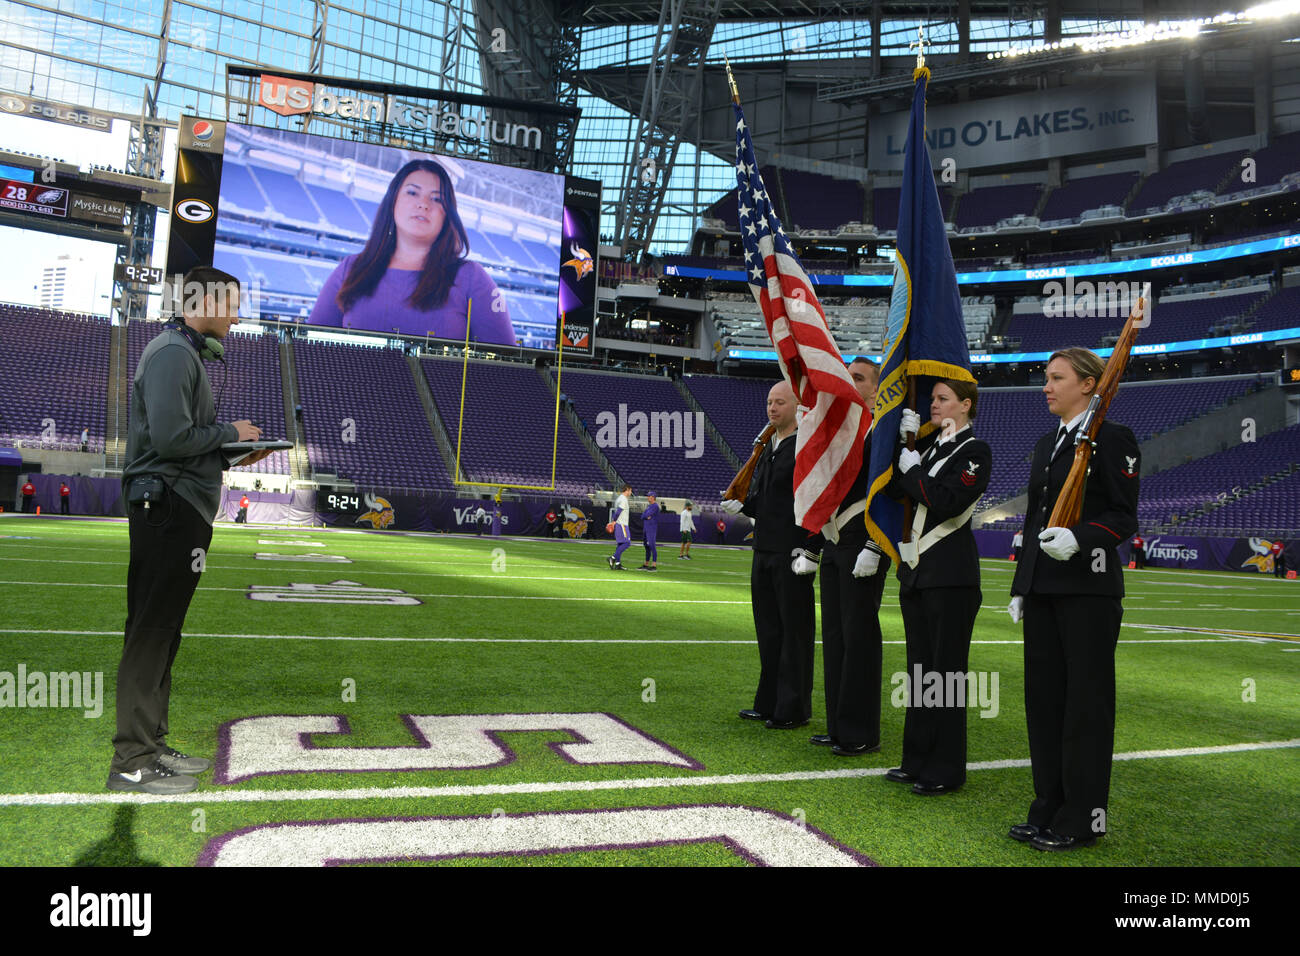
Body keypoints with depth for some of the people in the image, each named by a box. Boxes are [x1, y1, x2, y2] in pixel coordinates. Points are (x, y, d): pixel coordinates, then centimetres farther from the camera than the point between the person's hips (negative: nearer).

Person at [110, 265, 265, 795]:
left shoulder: (187, 353, 20)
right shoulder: (173, 354, -12)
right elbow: (170, 438, -21)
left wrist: (233, 451, 9)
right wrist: (230, 431, -7)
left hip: (180, 510, 11)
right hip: (169, 507, -11)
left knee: (160, 632, 13)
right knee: (151, 632, -6)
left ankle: (150, 744, 23)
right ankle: (132, 761, 2)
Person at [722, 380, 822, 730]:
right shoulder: (767, 450, 17)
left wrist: (809, 551, -18)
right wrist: (741, 505, 3)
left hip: (791, 556, -9)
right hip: (764, 555, 9)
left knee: (795, 632, 1)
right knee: (768, 631, 14)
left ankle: (794, 710, 10)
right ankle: (769, 703, 25)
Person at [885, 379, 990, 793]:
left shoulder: (975, 451, -7)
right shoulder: (927, 445, 14)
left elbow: (946, 503, -20)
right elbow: (892, 487, 5)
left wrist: (913, 469, -9)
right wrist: (902, 444, -3)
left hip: (950, 576, -7)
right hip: (915, 569, 8)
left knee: (946, 670, -1)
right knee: (919, 666, 13)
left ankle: (945, 770, 9)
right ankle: (917, 759, 23)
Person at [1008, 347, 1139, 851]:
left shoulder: (1112, 438, -6)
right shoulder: (1046, 443, 16)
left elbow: (1124, 518, -10)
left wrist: (1078, 539, -28)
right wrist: (1020, 588, 15)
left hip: (1089, 588, -8)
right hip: (1043, 589, 8)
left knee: (1086, 700, 0)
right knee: (1043, 696, 11)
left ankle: (1083, 818, 12)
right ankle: (1048, 810, 22)